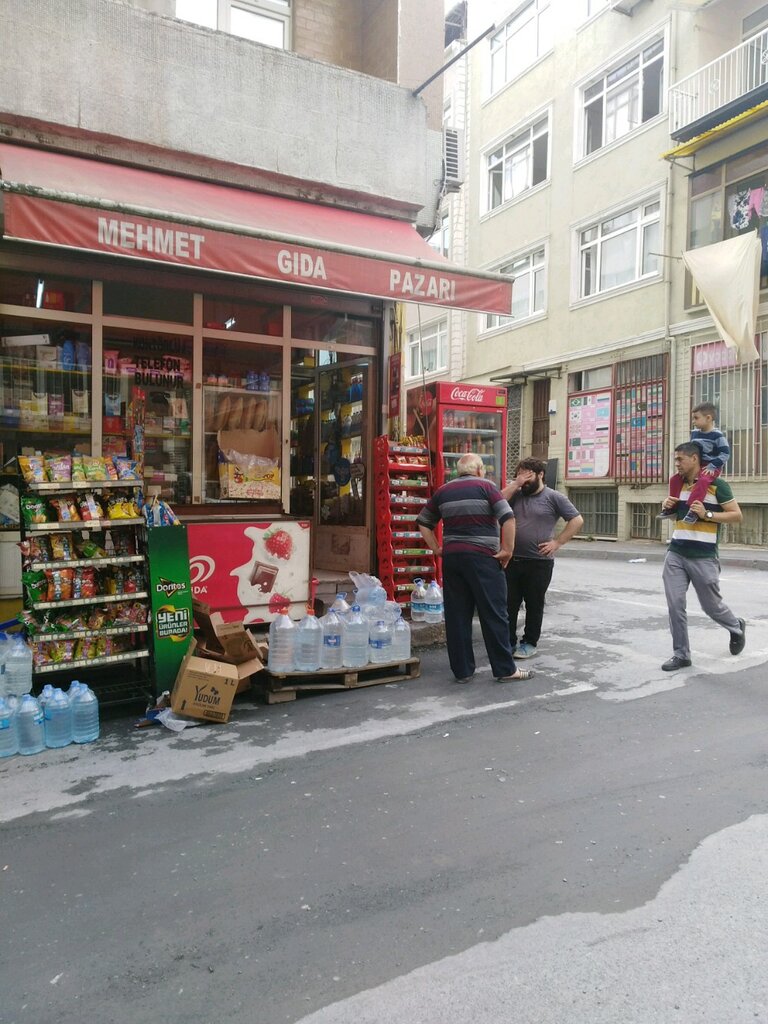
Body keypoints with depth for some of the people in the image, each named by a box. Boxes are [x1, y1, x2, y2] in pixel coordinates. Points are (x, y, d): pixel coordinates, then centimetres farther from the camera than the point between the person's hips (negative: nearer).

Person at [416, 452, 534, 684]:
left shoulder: (443, 491, 13)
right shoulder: (485, 486, -1)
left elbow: (423, 523, 16)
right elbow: (508, 518, -12)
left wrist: (437, 549, 14)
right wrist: (507, 550, -7)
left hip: (451, 558, 5)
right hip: (482, 558, -5)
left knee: (457, 615, 8)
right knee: (494, 614, 2)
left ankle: (462, 670, 13)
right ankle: (505, 669, 9)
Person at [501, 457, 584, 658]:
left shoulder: (554, 497, -2)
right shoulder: (516, 495, 10)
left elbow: (577, 521, -4)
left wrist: (557, 543, -10)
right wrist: (515, 484, -7)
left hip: (539, 562, -4)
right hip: (512, 560, 4)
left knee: (534, 605, 9)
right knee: (508, 604, 8)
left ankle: (530, 643, 22)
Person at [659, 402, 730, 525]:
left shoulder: (717, 435, -11)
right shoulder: (694, 433, 10)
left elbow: (725, 453, -13)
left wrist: (712, 466, -21)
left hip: (711, 467, -7)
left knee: (702, 481, -37)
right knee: (675, 478, -3)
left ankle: (693, 510, -39)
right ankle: (672, 507, 4)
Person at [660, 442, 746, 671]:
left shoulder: (717, 485, -8)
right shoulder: (678, 485, 10)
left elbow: (737, 515, -7)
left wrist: (707, 514, -19)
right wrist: (668, 506, 3)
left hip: (703, 558, -5)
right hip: (675, 555, 5)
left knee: (711, 606, 10)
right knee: (675, 605, -3)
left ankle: (737, 629, 41)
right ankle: (681, 654, 7)